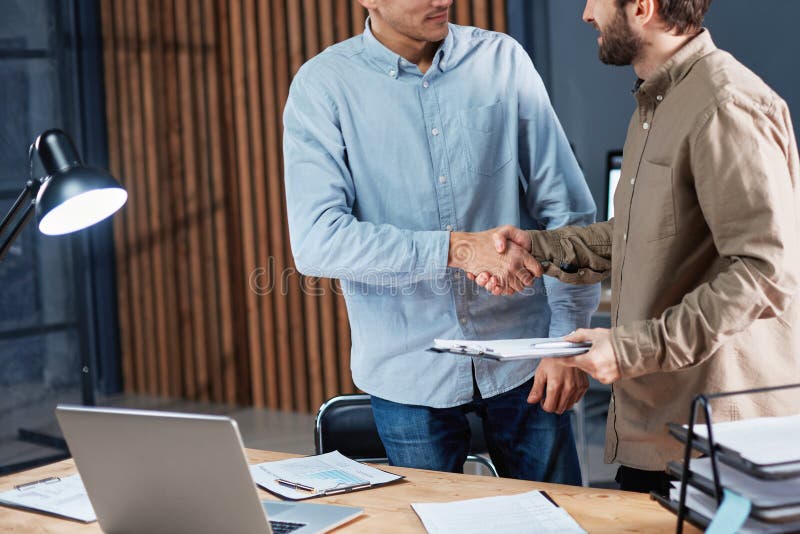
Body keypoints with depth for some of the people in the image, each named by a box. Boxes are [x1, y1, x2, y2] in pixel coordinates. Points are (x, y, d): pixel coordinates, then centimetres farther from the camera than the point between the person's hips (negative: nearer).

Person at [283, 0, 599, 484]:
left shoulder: (503, 60, -1)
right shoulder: (323, 86, -7)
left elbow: (567, 211, 0)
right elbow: (316, 242, -18)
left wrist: (569, 340, -7)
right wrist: (459, 248, -26)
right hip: (410, 371, -1)